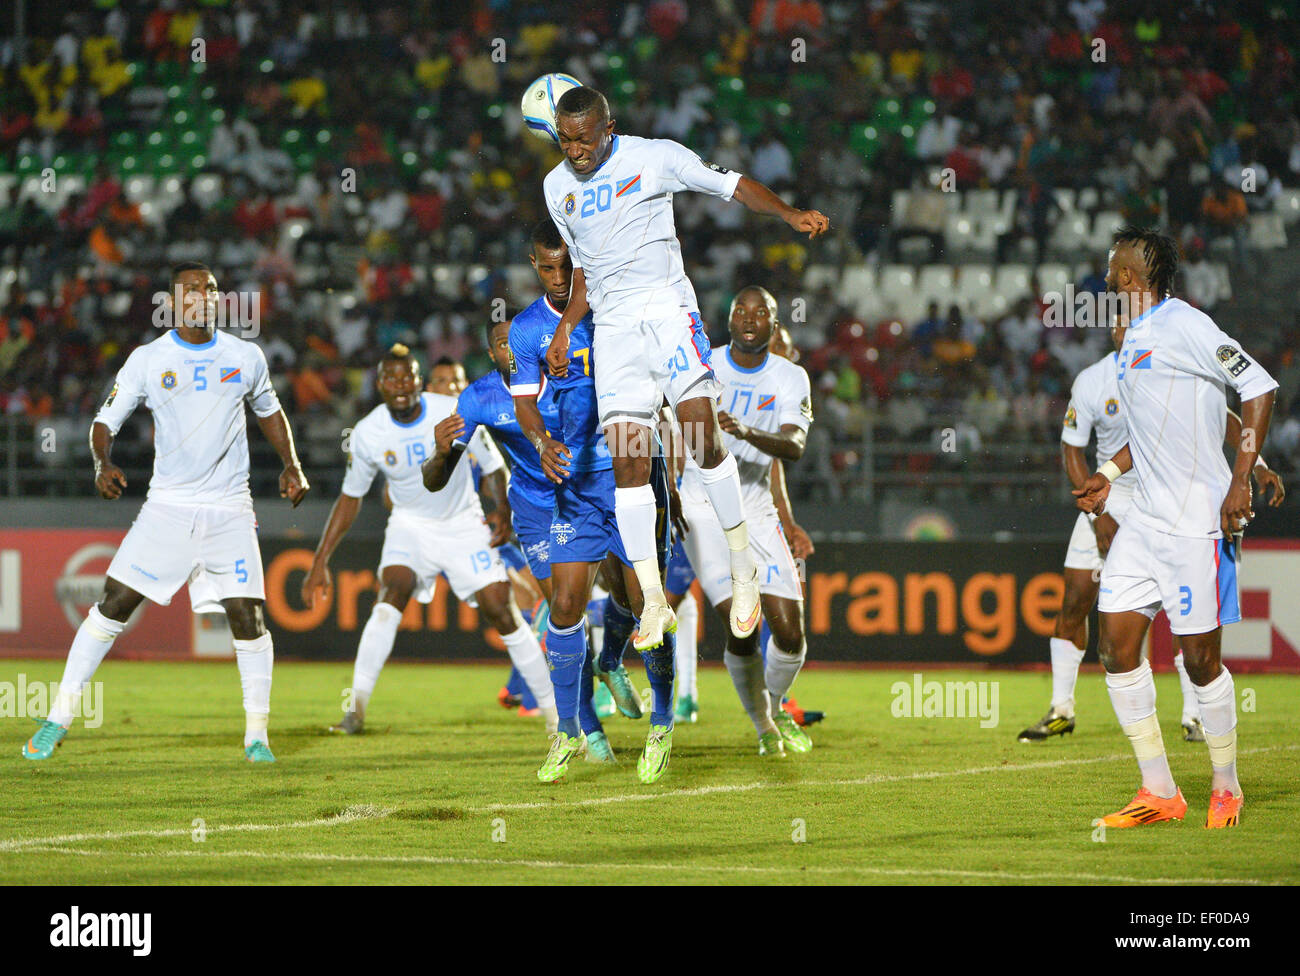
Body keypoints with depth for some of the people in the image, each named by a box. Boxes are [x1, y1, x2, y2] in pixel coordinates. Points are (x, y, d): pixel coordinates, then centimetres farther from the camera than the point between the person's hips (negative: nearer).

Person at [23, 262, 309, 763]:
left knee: (247, 617, -7)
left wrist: (290, 464, 10)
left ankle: (257, 735, 6)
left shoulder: (245, 357, 4)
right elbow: (106, 420, 2)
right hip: (168, 508, -1)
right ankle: (59, 717, -1)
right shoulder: (147, 361, -3)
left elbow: (269, 410, 22)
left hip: (229, 510, 1)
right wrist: (103, 463, -18)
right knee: (114, 604, -8)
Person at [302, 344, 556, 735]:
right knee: (390, 597, -25)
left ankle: (551, 707, 6)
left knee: (501, 611, -7)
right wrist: (320, 563, -2)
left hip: (464, 524, 0)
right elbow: (350, 498, 0)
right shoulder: (368, 434, -12)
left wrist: (504, 509, -24)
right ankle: (356, 708, -27)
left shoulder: (456, 414, -17)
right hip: (411, 526, 0)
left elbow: (492, 467, -4)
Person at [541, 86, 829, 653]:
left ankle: (744, 570, -6)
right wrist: (564, 328, 14)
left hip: (666, 308, -4)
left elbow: (734, 186, -1)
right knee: (627, 457, -7)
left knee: (701, 431, -20)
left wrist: (790, 214, -16)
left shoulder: (654, 157, -1)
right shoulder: (557, 187, 14)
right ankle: (654, 603, -4)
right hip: (612, 325, 4)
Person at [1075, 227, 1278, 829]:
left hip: (1197, 520, -9)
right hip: (1146, 517, 9)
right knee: (1116, 643, 1)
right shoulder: (1134, 339, 15)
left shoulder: (1184, 325, -13)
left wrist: (1241, 481, -19)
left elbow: (1259, 388, -15)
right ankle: (1159, 793, 7)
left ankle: (1226, 788, 15)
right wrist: (1111, 475, 18)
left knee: (1200, 659, -3)